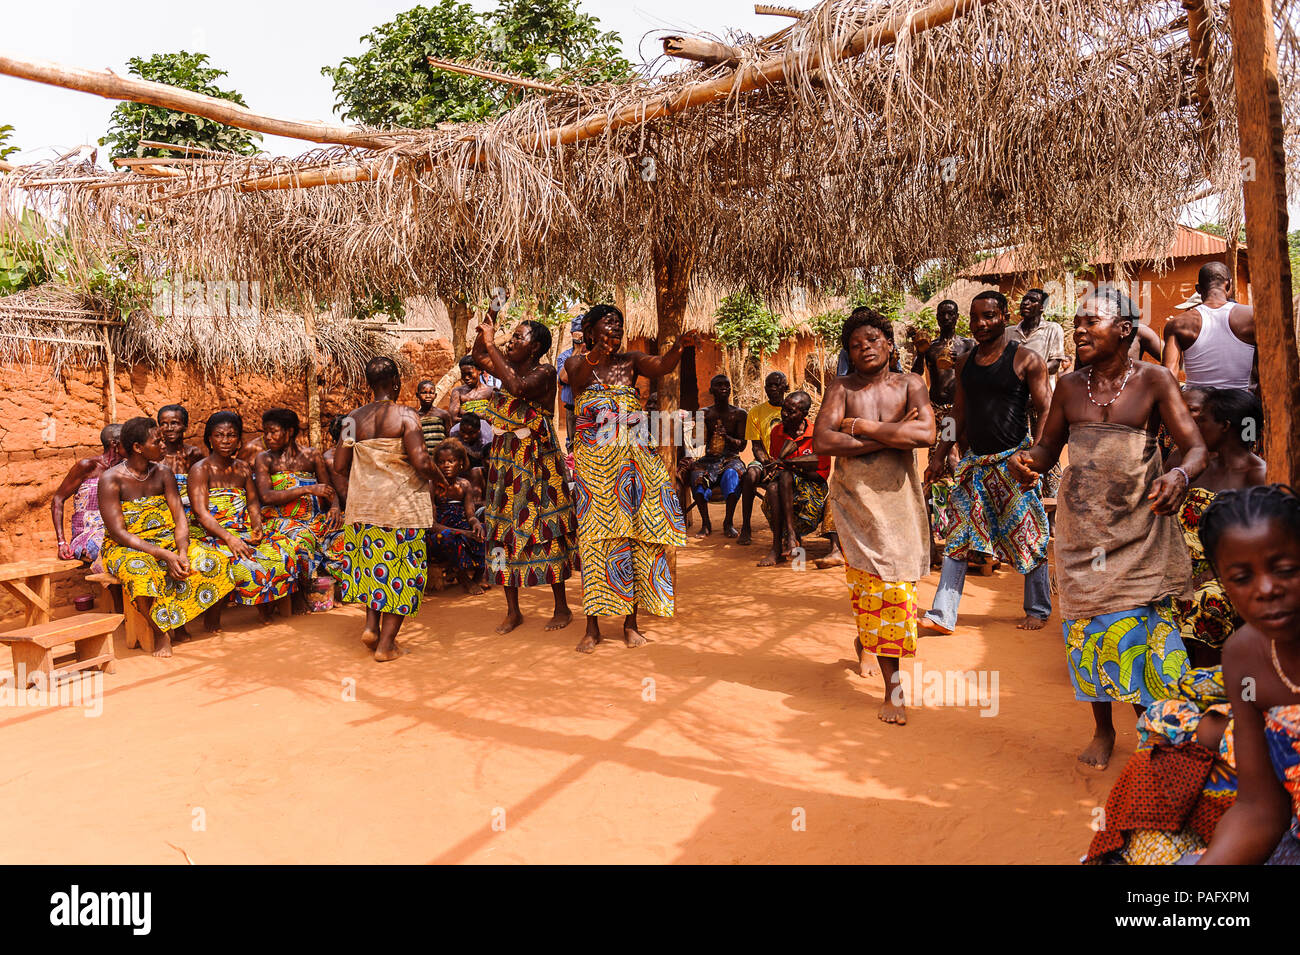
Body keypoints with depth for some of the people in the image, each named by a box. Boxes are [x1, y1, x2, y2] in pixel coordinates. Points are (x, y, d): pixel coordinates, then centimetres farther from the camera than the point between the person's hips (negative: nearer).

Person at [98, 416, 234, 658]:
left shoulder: (163, 473, 5)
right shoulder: (111, 479, -11)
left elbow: (179, 517, -1)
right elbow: (118, 533, -17)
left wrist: (182, 552, -21)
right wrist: (165, 555, -28)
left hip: (166, 540, 5)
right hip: (125, 547, -5)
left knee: (213, 561, -20)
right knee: (140, 572, -40)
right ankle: (161, 631, -16)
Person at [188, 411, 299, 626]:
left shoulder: (243, 468, 18)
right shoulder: (200, 470, 0)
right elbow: (201, 513, -10)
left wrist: (258, 527, -9)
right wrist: (229, 538, -25)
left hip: (245, 532, 5)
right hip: (214, 535, -5)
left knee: (285, 551, -20)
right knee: (241, 563, -36)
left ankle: (267, 602, -2)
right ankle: (214, 609, -15)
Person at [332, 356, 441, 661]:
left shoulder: (354, 418, 3)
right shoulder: (406, 415, -11)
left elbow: (340, 464, 6)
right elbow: (421, 462, -19)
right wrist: (440, 477, 1)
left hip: (363, 502, 5)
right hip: (402, 504, -5)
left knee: (372, 561, 22)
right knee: (401, 568, 5)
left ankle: (371, 625, 13)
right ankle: (386, 644, 8)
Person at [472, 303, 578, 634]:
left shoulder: (544, 371, -11)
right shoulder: (510, 368, 9)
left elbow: (519, 387, -29)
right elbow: (477, 357, 20)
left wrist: (491, 345, -24)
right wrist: (490, 318, 10)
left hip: (537, 461, -7)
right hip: (506, 460, 7)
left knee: (543, 529, -1)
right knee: (505, 528, 7)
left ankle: (562, 607, 13)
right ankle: (513, 610, 18)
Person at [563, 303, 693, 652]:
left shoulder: (630, 361, 7)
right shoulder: (578, 363, 2)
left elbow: (662, 366, -12)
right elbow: (578, 378, -22)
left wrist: (677, 348, -34)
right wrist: (594, 356, -43)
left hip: (633, 460, 2)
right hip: (593, 462, -2)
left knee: (633, 534, 2)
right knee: (595, 536, -3)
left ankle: (630, 621, 11)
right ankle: (593, 626, 2)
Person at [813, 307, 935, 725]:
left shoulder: (909, 385, 4)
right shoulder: (842, 389, 2)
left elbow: (926, 434, -14)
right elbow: (821, 441, -14)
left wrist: (864, 427, -13)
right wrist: (890, 435, -14)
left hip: (900, 497, 2)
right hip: (855, 497, -2)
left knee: (897, 579, 9)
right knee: (877, 581, -6)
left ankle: (865, 641, 41)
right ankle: (893, 689, 1)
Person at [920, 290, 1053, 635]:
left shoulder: (1026, 359, -5)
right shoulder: (965, 362, 11)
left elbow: (1045, 411, -7)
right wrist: (941, 454, 12)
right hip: (974, 461, 5)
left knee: (1027, 536, 5)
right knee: (958, 536, 1)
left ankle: (1039, 609, 23)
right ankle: (942, 615, 3)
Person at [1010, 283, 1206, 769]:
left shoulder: (1154, 380, -6)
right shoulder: (1069, 386, 4)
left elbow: (1197, 447, -11)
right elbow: (1048, 447, 10)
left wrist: (1181, 475, -34)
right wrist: (1027, 460, -14)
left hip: (1139, 531, -3)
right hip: (1080, 529, 3)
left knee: (1140, 631, -3)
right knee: (1087, 629, 9)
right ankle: (1102, 729, 29)